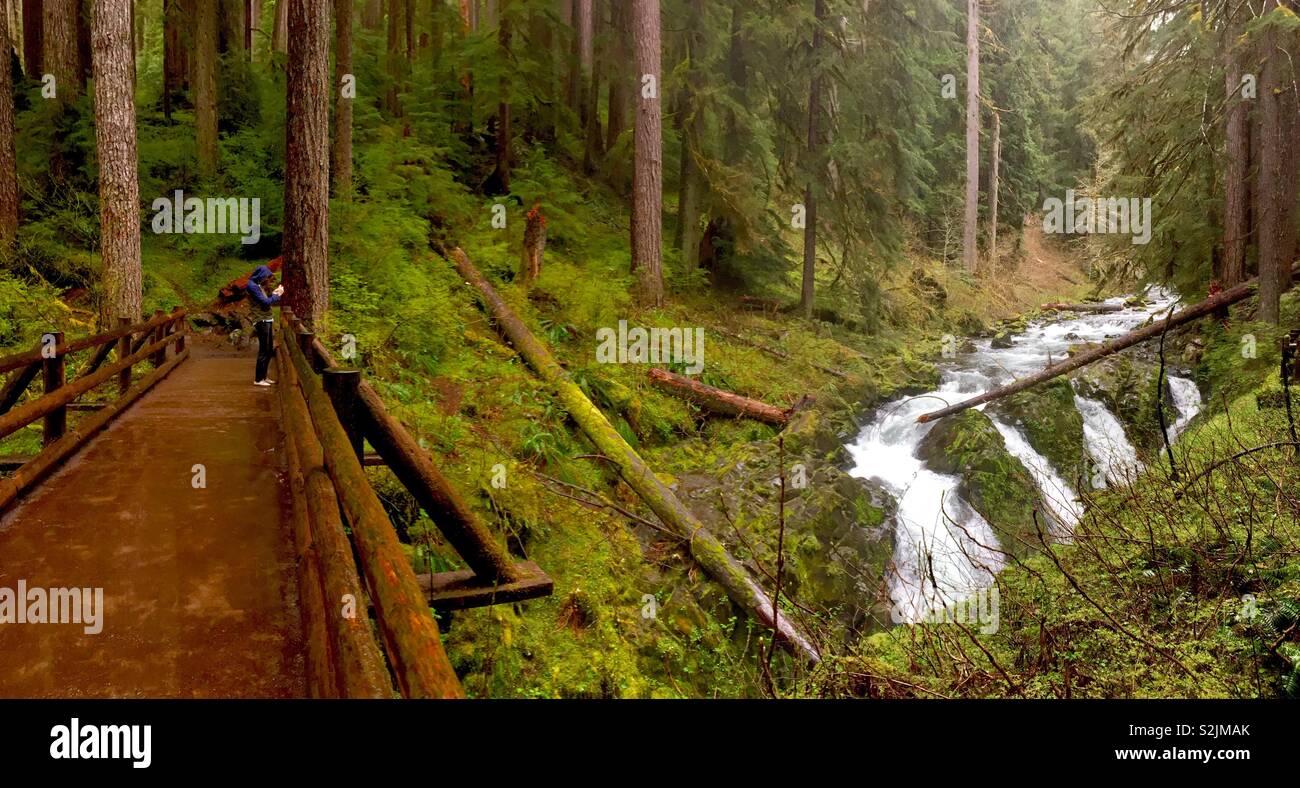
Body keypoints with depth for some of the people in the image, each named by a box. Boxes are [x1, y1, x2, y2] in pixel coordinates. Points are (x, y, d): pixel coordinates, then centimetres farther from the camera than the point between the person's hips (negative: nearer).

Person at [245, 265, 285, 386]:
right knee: (264, 351, -7)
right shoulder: (252, 286, -13)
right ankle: (258, 379, -2)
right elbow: (265, 302, -17)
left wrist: (274, 293, 8)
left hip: (266, 321, 10)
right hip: (261, 321, -10)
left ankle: (263, 376, 22)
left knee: (269, 350, 14)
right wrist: (277, 294, -5)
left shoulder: (258, 285, 17)